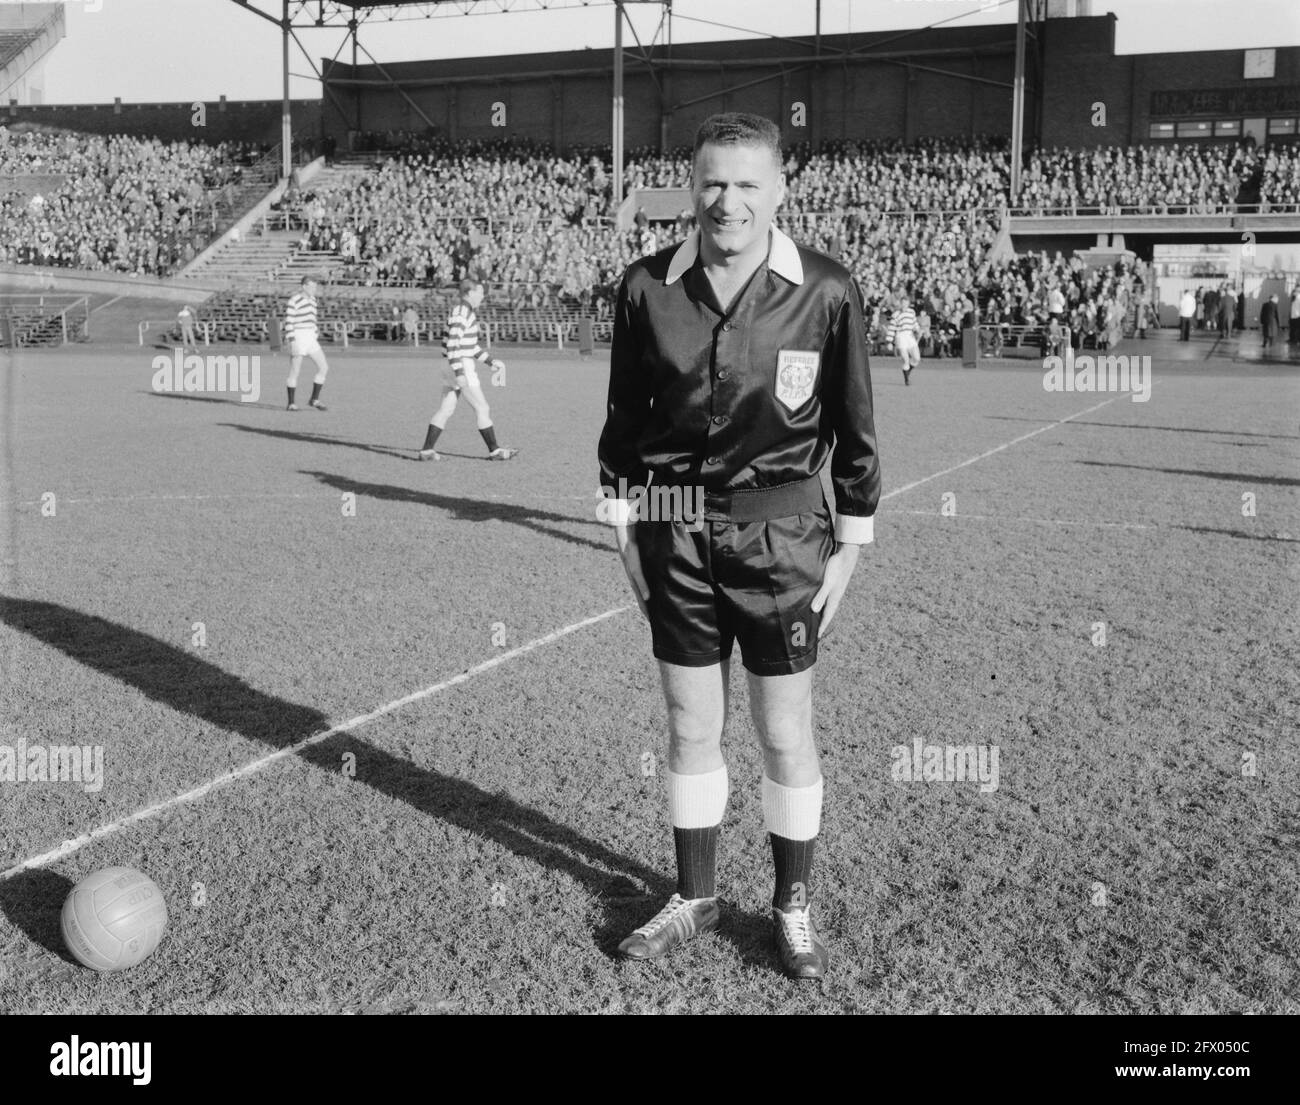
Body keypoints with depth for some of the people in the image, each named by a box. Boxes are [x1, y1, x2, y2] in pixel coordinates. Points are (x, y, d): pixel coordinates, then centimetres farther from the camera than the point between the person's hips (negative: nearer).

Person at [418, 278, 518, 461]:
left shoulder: (466, 312, 15)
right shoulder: (461, 314, -16)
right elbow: (452, 345, -23)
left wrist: (491, 360, 21)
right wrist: (460, 374, -27)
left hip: (454, 368, 10)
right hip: (462, 367, -10)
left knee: (446, 410, 9)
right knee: (482, 409, 0)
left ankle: (427, 450, 8)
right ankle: (494, 451, 7)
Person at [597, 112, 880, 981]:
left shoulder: (826, 290, -9)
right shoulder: (647, 287, -2)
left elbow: (854, 427, -2)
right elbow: (625, 415, 7)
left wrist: (849, 547, -2)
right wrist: (623, 527, 7)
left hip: (781, 535, -2)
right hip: (676, 533, 2)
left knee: (787, 735, 7)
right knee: (692, 729, 13)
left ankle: (795, 907, 28)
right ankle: (695, 898, 32)